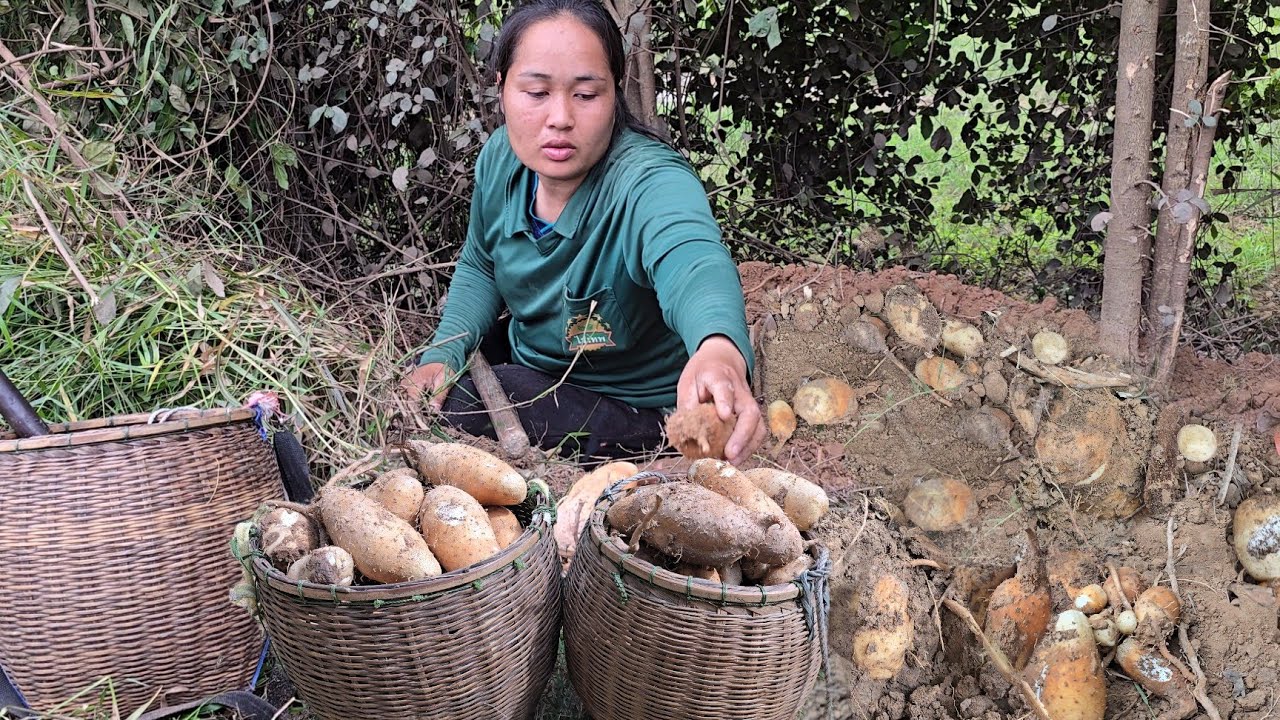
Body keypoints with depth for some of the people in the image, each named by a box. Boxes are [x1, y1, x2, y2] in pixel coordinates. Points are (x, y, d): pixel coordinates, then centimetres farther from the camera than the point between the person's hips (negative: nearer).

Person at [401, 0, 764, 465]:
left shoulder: (649, 183, -35)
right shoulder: (501, 159, -13)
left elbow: (693, 263, -60)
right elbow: (480, 269, 9)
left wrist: (719, 350, -83)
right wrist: (442, 355, -9)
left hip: (635, 407, -7)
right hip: (531, 357, 7)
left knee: (452, 403, -23)